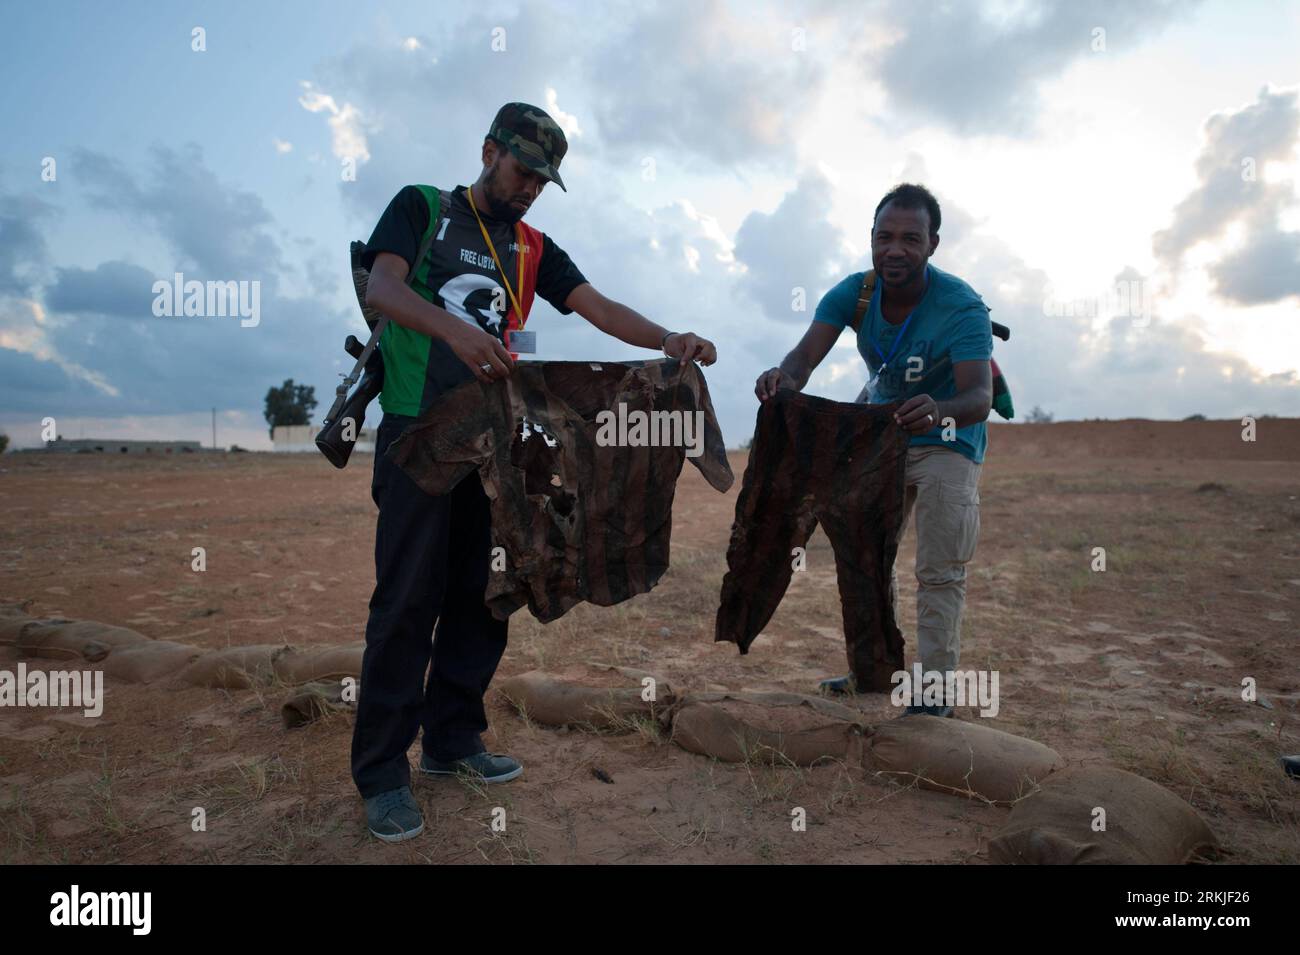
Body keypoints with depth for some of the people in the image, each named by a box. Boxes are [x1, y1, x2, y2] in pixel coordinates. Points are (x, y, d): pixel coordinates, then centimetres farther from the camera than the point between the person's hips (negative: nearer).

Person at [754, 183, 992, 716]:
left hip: (946, 443, -5)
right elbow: (805, 355, -30)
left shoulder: (962, 307, -27)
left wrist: (938, 410, -62)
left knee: (939, 572, -6)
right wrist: (785, 378, -55)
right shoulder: (854, 293, -16)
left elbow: (979, 396, -39)